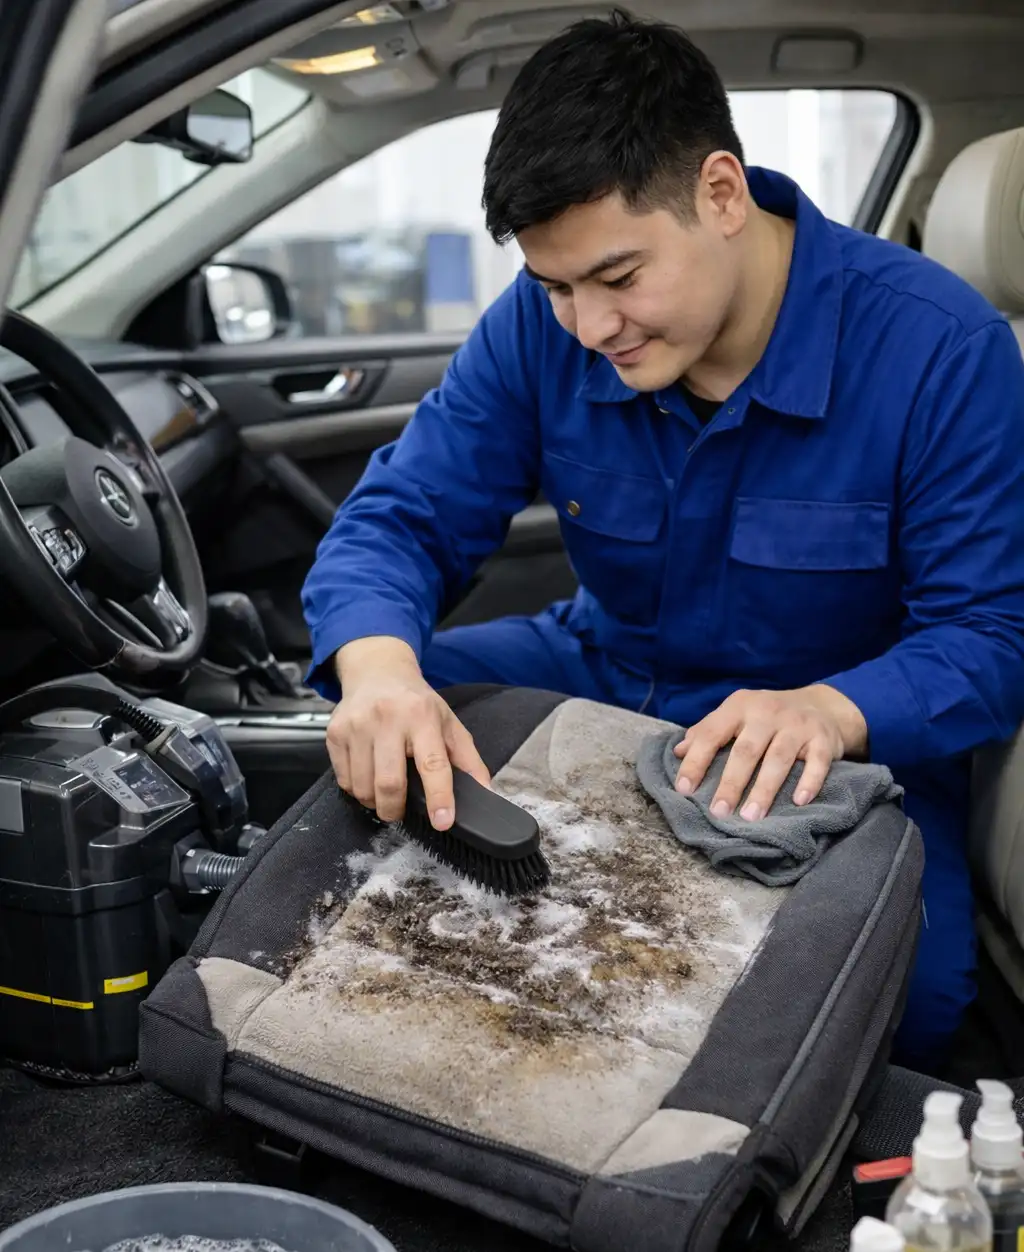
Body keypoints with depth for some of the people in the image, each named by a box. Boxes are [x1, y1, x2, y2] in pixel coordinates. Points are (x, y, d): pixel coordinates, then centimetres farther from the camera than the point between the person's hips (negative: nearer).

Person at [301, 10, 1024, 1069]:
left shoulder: (939, 347, -21)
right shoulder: (542, 322, -11)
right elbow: (402, 519, -12)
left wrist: (833, 710, -41)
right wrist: (376, 665, -36)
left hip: (846, 732, -3)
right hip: (607, 676, 4)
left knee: (903, 993, -30)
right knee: (368, 731, -16)